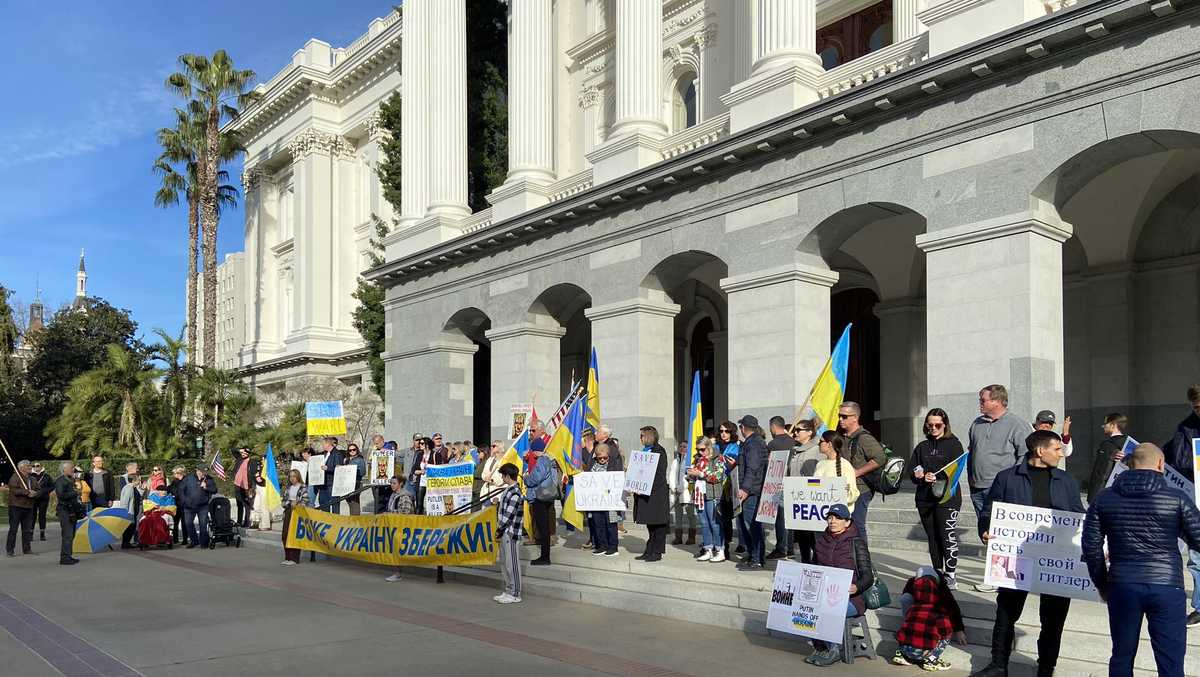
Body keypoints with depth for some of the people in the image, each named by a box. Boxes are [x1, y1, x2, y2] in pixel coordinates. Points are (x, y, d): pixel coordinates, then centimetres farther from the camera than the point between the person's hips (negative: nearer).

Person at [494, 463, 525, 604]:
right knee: (504, 563, 14)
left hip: (511, 533, -9)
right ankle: (508, 592, 23)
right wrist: (499, 529, 10)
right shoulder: (508, 490, 12)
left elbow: (508, 515, -19)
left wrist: (499, 530, -9)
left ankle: (515, 595, 5)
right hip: (504, 533, 9)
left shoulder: (515, 493, -17)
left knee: (512, 564, -2)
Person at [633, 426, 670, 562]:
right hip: (645, 493, 9)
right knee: (650, 524, 12)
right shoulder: (645, 450, 15)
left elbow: (660, 475, -17)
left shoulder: (659, 451, -11)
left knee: (658, 525, -1)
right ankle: (649, 551, 18)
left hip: (657, 493, -9)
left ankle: (657, 553, 3)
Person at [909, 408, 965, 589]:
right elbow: (912, 472, 13)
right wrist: (921, 477, -9)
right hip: (925, 499, 5)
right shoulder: (922, 447, 17)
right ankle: (937, 574, 16)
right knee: (932, 538, 8)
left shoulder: (953, 444, 3)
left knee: (948, 536, -9)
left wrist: (935, 478, -20)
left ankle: (950, 576, -3)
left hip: (947, 497, -5)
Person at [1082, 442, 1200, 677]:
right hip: (1167, 586, -2)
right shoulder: (1177, 498, -4)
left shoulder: (1104, 499, 4)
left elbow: (1091, 546, 4)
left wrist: (1102, 584, 16)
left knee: (1122, 658, 14)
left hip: (1122, 586, 2)